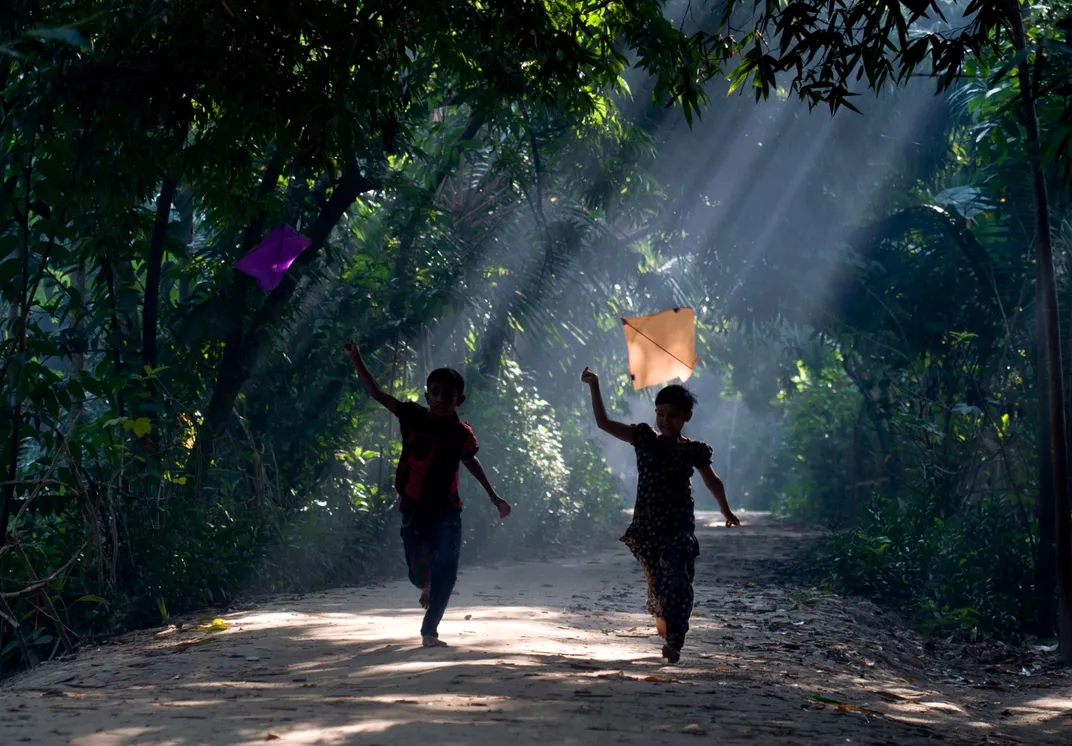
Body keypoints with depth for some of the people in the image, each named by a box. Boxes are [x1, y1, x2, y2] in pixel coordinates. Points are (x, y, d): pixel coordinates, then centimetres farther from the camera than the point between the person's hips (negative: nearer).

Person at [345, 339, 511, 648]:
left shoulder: (461, 434, -3)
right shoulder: (414, 418, -7)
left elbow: (471, 462, 17)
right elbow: (378, 394, -3)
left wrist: (494, 497, 21)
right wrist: (356, 360, -9)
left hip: (447, 512, 1)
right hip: (414, 509, 0)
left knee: (446, 572, -11)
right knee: (419, 573, 3)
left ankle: (429, 629, 2)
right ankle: (426, 583, 42)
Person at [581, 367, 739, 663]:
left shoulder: (693, 451, 1)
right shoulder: (644, 439, 3)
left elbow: (712, 481, 17)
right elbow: (604, 423, 2)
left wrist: (726, 511, 24)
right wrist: (594, 387, -5)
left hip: (679, 527, -2)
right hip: (646, 525, 2)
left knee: (677, 582, -15)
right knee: (656, 580, 6)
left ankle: (673, 643, -15)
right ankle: (662, 616, 36)